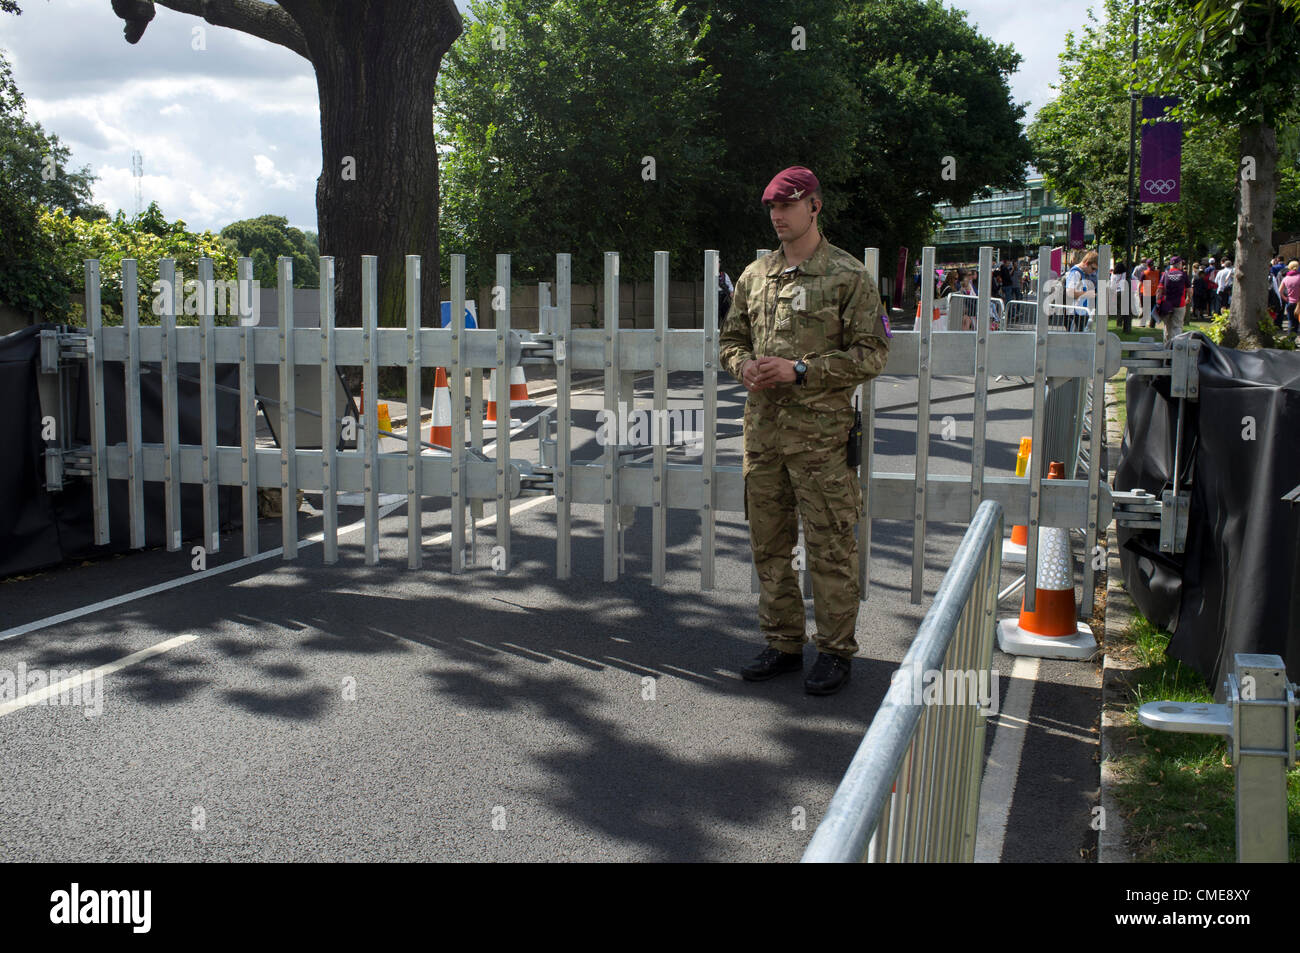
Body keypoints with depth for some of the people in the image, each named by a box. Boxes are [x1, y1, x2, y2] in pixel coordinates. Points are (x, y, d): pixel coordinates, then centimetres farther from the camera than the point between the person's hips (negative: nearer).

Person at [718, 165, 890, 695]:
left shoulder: (848, 277, -3)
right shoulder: (754, 277, 13)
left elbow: (871, 353, -8)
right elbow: (731, 339, 21)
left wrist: (801, 371, -16)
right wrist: (743, 366, -2)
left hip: (821, 432, -6)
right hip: (763, 429, 6)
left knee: (830, 548, -1)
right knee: (769, 544, 11)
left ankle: (836, 653, 11)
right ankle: (783, 643, 24)